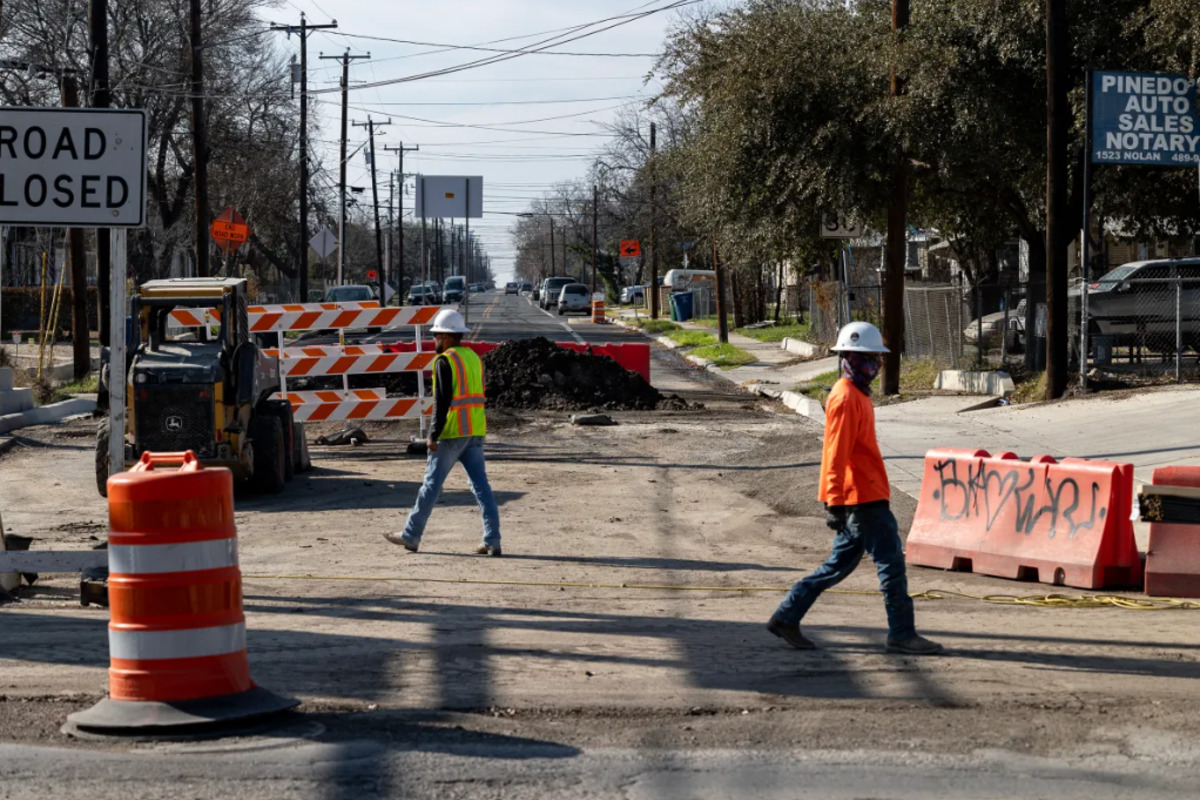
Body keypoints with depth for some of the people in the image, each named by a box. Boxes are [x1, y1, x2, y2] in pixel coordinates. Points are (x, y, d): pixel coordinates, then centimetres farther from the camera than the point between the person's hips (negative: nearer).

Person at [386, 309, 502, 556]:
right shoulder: (474, 358, 15)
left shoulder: (445, 361, -10)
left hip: (452, 433, -7)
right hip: (475, 431, 7)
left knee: (432, 483, 2)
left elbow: (442, 401, -17)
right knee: (480, 484, 3)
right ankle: (492, 541, -3)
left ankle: (411, 535, 10)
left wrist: (433, 435, -16)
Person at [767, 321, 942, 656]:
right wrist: (834, 503, -22)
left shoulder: (858, 394, 17)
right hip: (862, 499, -10)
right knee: (891, 562, -4)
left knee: (841, 563, 13)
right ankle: (902, 634, 2)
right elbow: (836, 455, -19)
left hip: (867, 496, 10)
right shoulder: (846, 398, -14)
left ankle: (787, 618, 16)